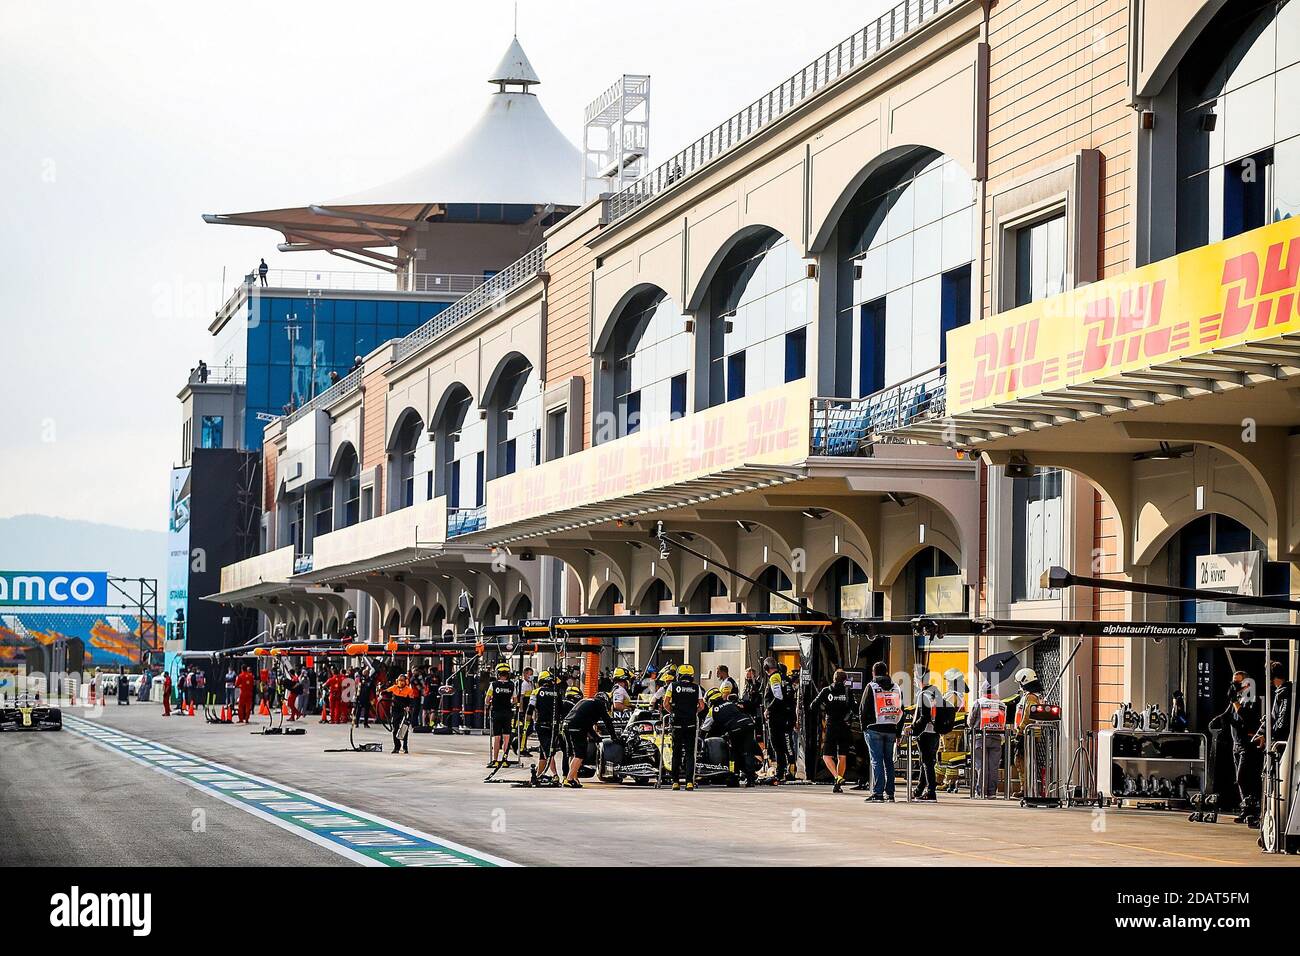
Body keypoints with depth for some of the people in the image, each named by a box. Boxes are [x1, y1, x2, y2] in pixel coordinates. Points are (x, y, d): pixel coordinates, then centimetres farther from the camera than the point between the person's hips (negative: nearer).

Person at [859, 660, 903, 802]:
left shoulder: (871, 687, -3)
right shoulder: (896, 688, 11)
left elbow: (863, 709, -4)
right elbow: (901, 710, 13)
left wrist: (864, 728, 6)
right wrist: (898, 732, 16)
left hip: (874, 729, -4)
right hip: (891, 730, 4)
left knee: (877, 761, -6)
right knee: (889, 761, 10)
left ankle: (877, 793, -12)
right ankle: (890, 794, 10)